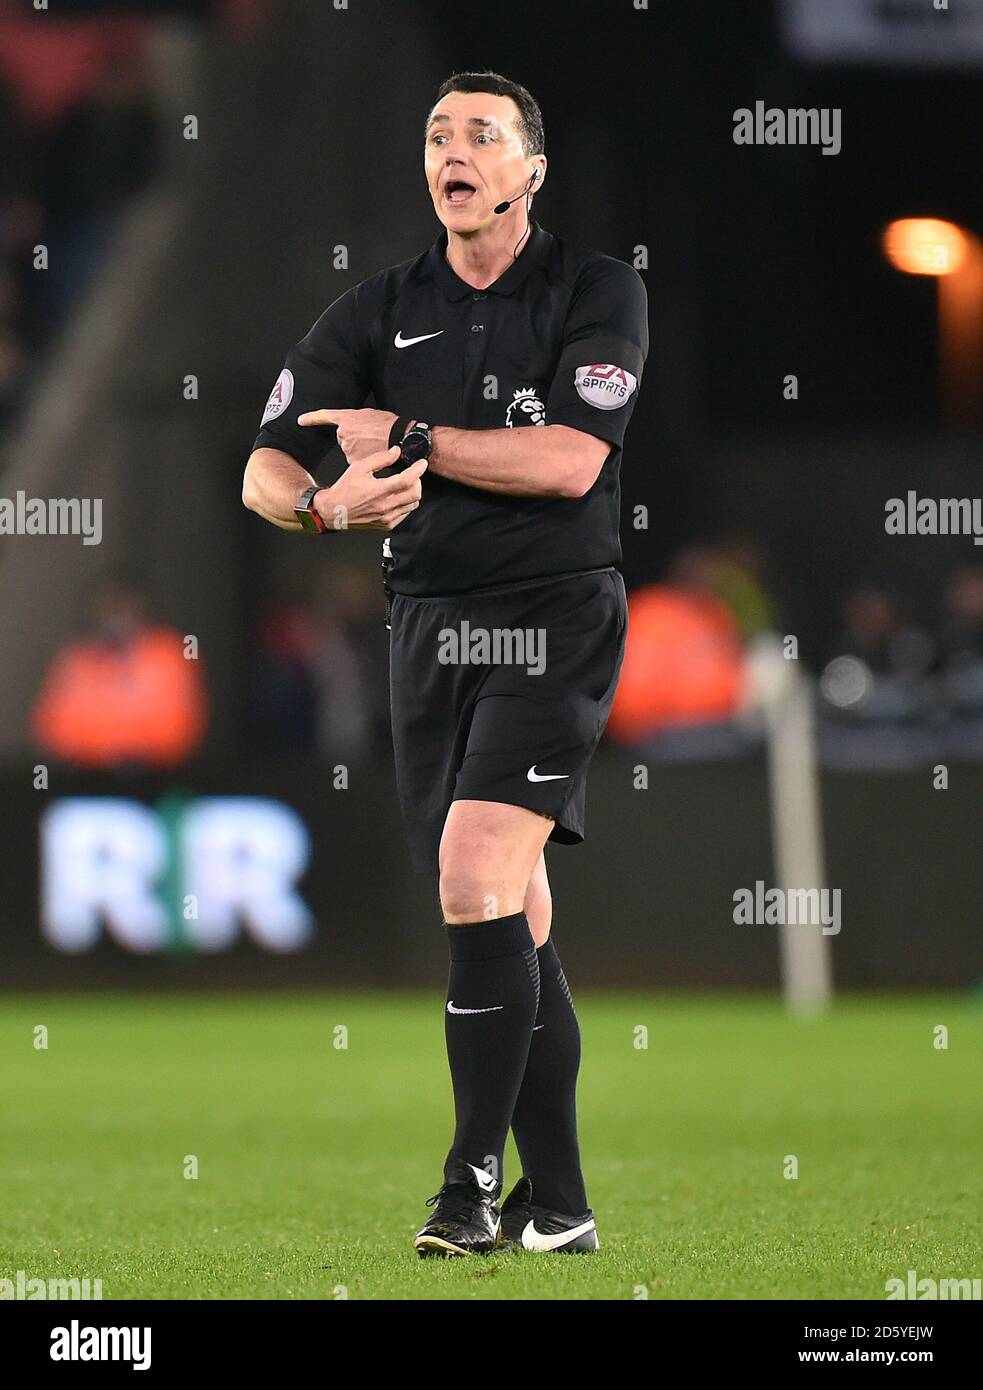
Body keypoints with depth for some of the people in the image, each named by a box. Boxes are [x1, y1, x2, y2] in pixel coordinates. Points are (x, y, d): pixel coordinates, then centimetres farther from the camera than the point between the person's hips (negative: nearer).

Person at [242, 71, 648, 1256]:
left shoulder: (598, 293, -2)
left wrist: (406, 436, -13)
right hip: (430, 621, 5)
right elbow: (264, 468, 2)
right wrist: (325, 502, -20)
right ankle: (558, 1204, 13)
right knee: (513, 919, 7)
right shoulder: (381, 311, 9)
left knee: (477, 884, -20)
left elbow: (568, 459, -17)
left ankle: (474, 1179, -13)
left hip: (553, 616, -5)